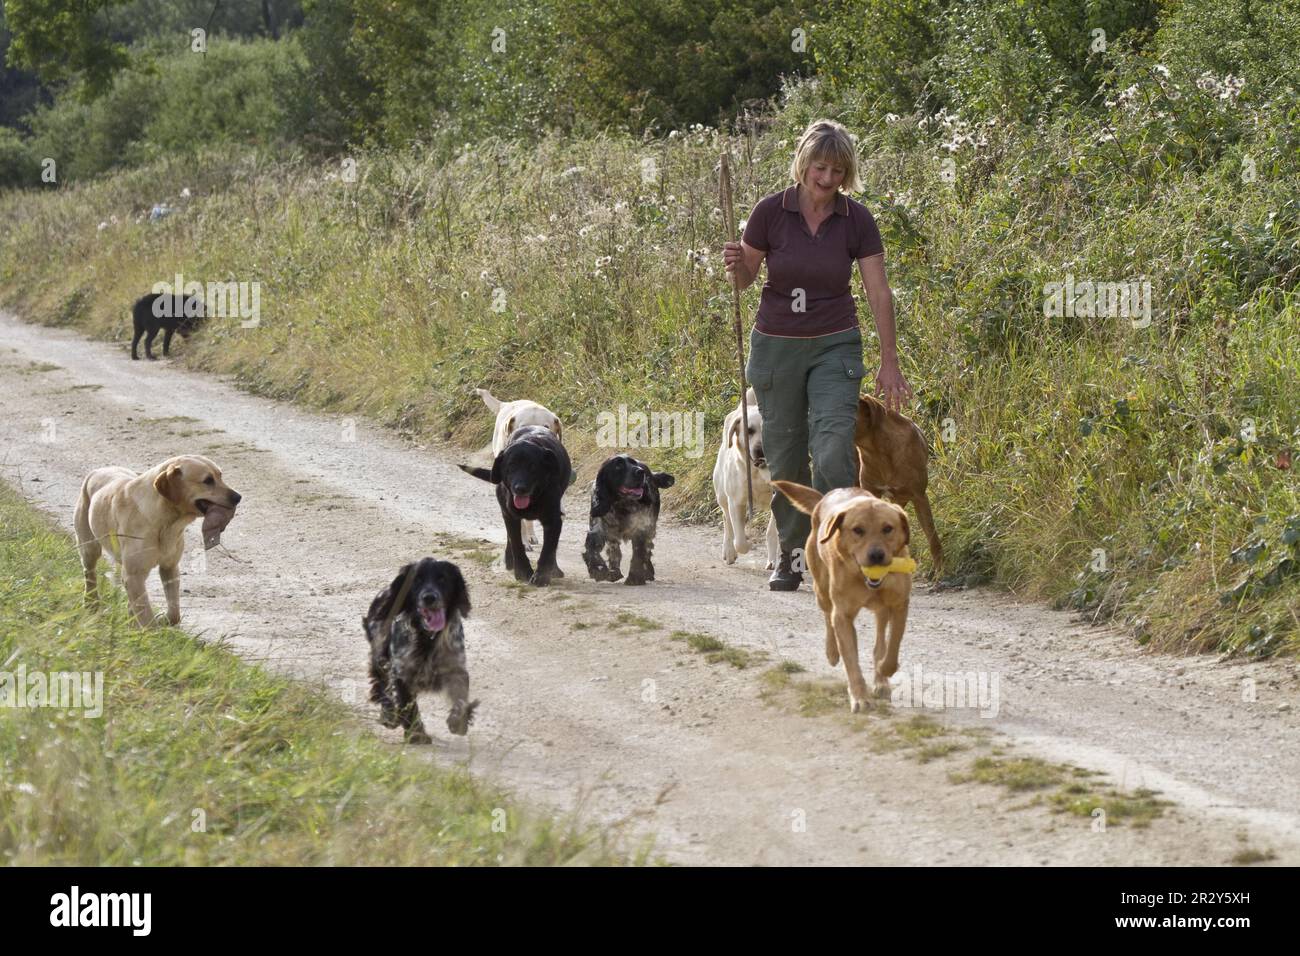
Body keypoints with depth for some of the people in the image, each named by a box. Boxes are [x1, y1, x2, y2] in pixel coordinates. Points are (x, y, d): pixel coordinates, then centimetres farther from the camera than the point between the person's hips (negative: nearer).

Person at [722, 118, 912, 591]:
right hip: (776, 345, 1)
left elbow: (879, 293, -3)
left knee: (833, 451, -17)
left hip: (834, 347, -1)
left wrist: (889, 363, -5)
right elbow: (746, 277, 4)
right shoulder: (771, 211, -8)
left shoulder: (856, 220, -7)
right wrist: (735, 265, -20)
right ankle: (792, 554, 21)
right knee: (785, 457, 5)